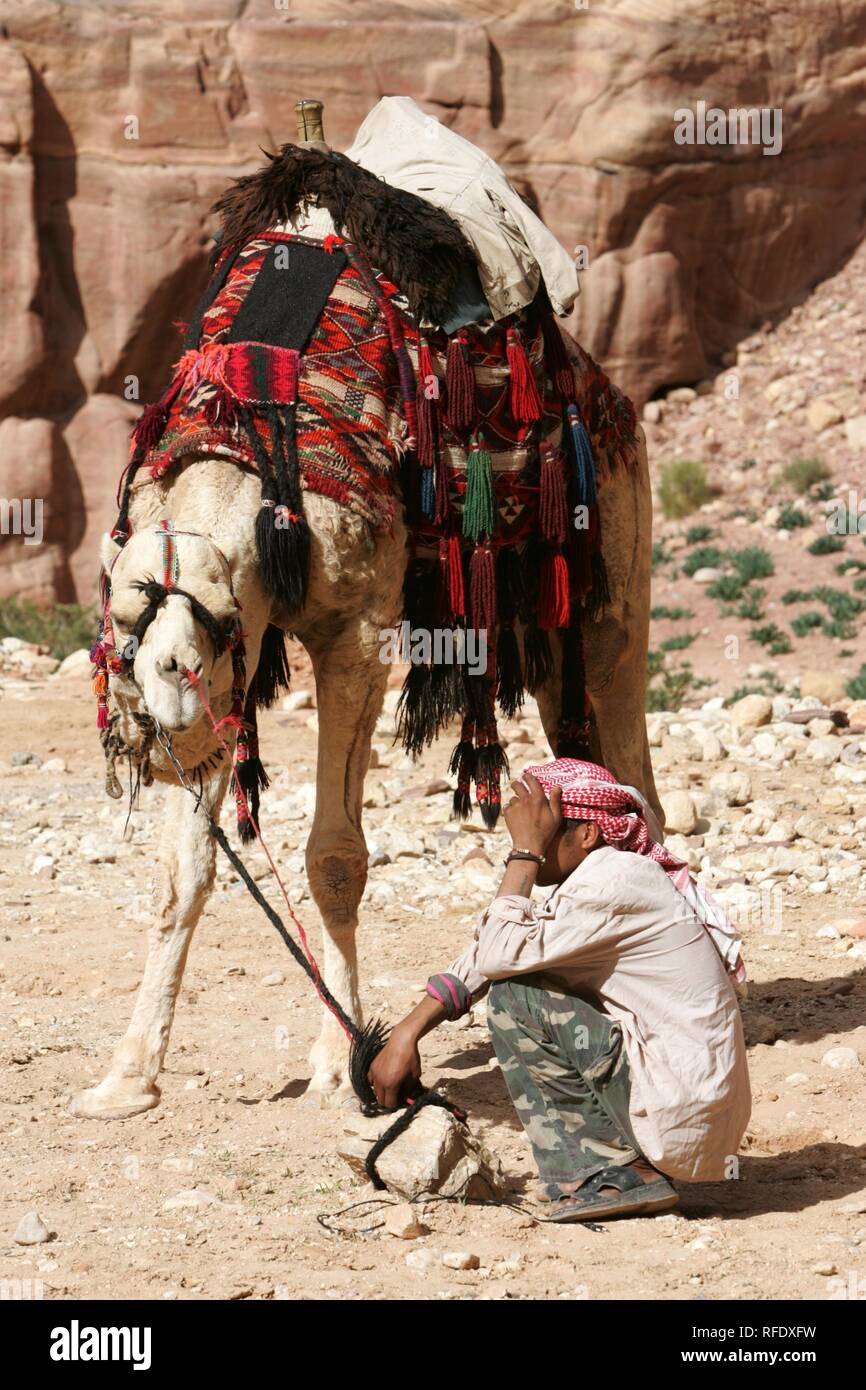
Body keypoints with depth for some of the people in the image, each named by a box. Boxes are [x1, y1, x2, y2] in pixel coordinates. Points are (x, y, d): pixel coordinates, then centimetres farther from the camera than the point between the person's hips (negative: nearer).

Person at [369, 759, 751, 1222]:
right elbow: (482, 956, 12)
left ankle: (605, 1175, -6)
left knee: (515, 996, -11)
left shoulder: (614, 883, -17)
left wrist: (525, 851, -14)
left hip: (681, 1116, -10)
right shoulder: (594, 879, 12)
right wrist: (405, 1035, 6)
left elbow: (499, 955, -22)